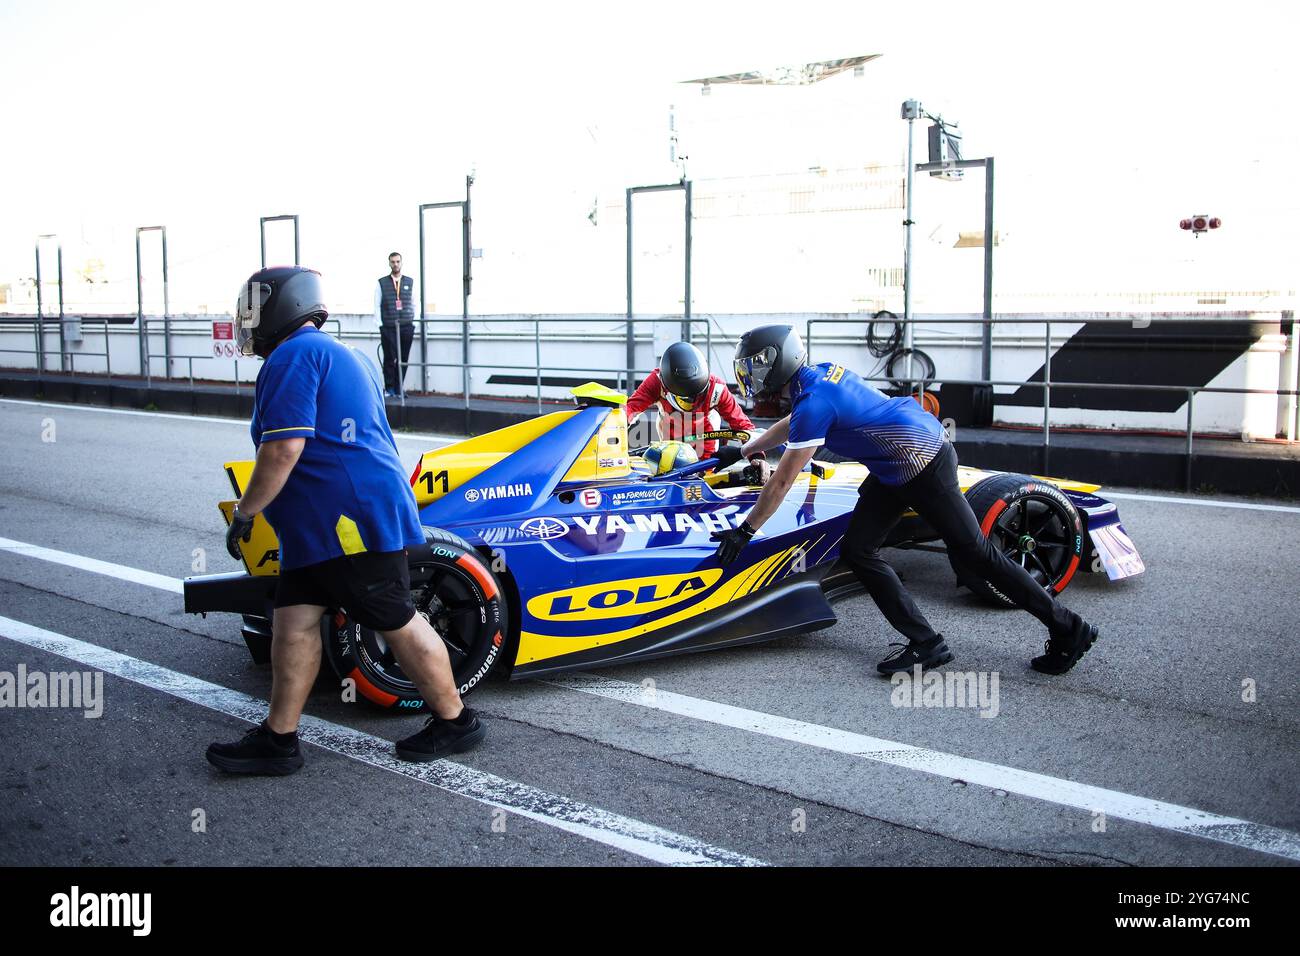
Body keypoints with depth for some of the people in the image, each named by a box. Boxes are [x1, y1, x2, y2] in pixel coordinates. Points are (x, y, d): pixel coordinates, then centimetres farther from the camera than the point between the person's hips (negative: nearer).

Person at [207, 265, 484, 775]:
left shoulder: (293, 355, -12)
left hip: (353, 519, -11)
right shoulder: (337, 353, 22)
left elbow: (283, 449, -21)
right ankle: (277, 740, 16)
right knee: (293, 621, 10)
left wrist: (244, 512, -11)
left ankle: (456, 721, 13)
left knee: (397, 623, 0)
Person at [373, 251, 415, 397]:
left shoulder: (409, 282, 11)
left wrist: (412, 321, 4)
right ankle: (389, 389, 6)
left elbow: (413, 303, 12)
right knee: (389, 358, -2)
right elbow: (377, 305, 5)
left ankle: (398, 388, 10)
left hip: (406, 327, 2)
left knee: (403, 358, 2)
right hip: (388, 328, -2)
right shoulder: (382, 283, 6)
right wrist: (380, 324, -2)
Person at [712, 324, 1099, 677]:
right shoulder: (820, 373, 6)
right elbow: (789, 425, 28)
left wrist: (745, 530, -8)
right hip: (895, 469, 10)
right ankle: (925, 643, 5)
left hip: (923, 465, -10)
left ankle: (1067, 628, 12)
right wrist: (742, 449, 38)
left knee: (975, 552, -1)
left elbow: (782, 482, -18)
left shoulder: (813, 403, -22)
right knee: (857, 550, 4)